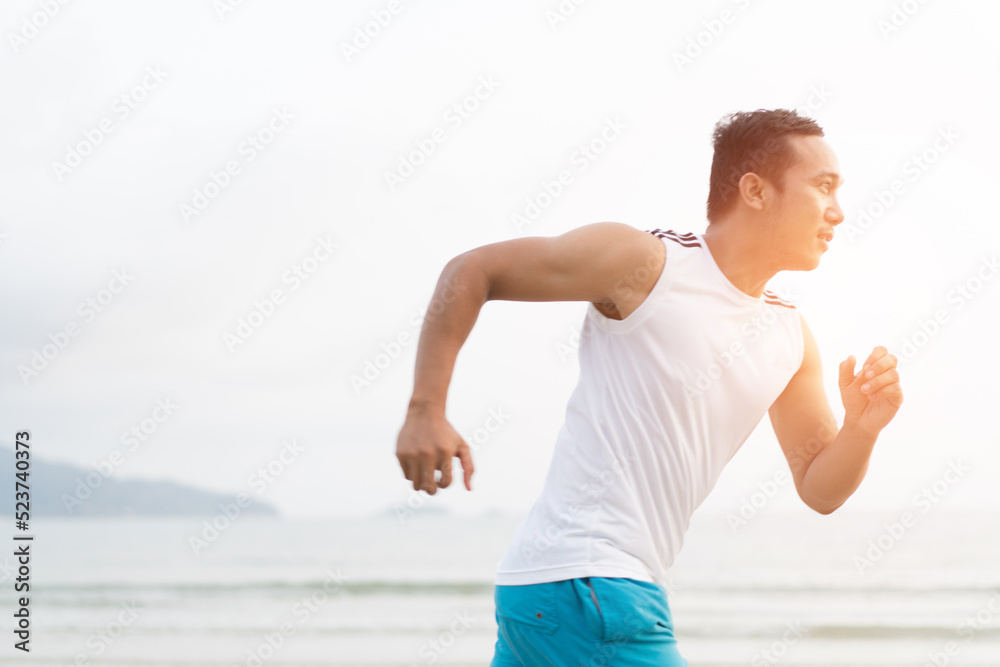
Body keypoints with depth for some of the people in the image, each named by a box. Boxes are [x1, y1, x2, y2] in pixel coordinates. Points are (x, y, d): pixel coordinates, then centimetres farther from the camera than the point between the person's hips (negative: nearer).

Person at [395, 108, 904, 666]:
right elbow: (472, 271, -5)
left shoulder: (791, 337, 12)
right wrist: (426, 411, -14)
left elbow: (819, 488, 17)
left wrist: (862, 430, -5)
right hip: (577, 584, -8)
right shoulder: (647, 263, -10)